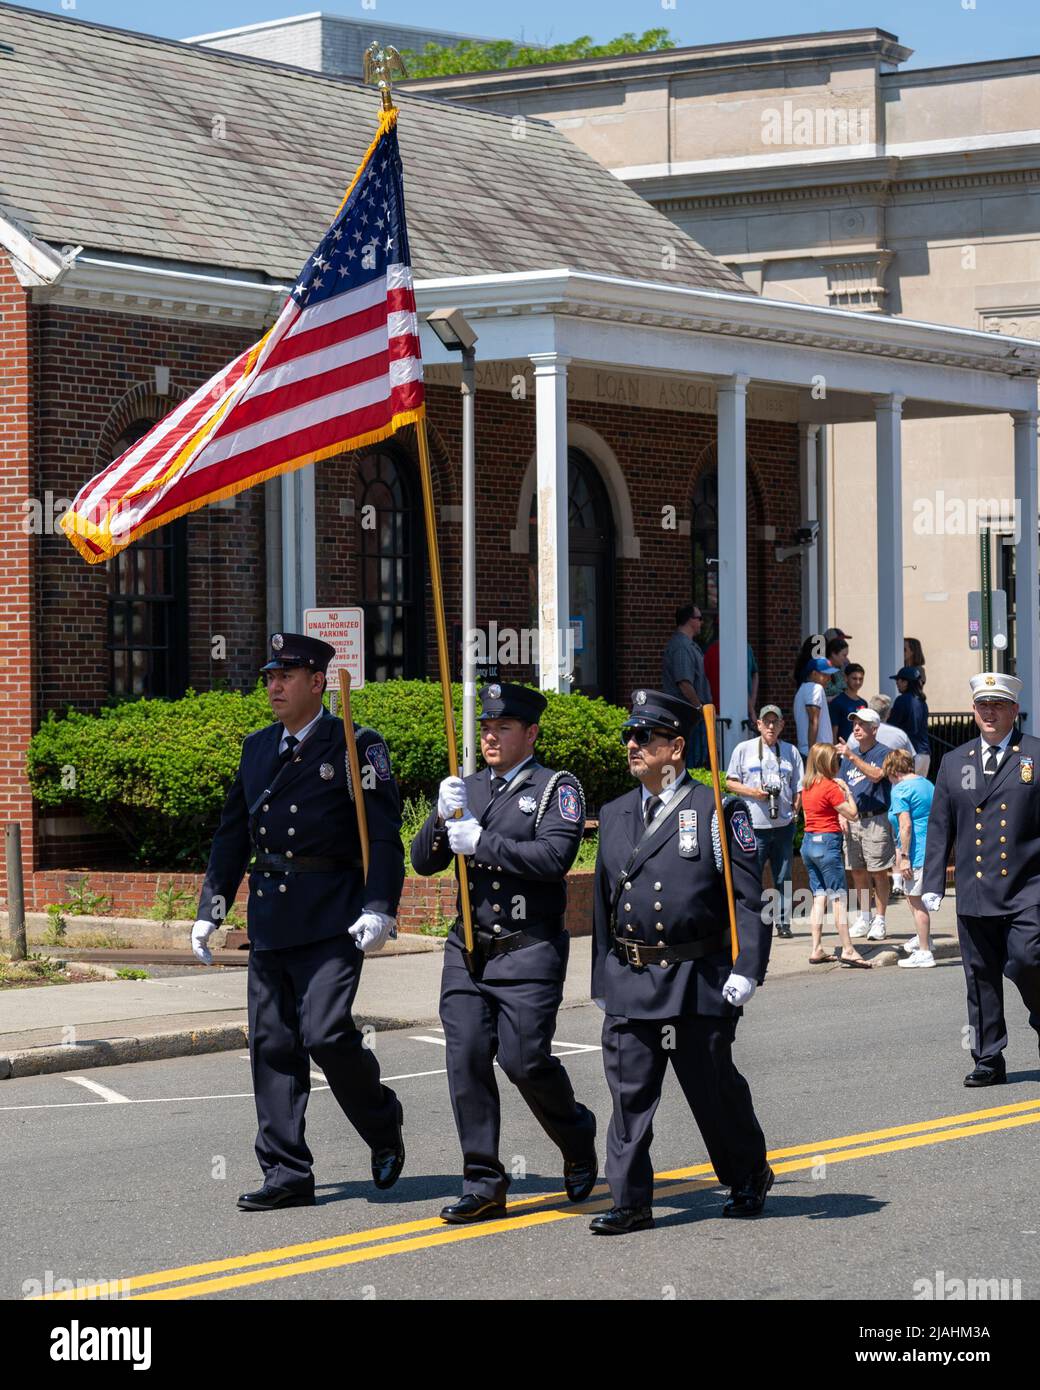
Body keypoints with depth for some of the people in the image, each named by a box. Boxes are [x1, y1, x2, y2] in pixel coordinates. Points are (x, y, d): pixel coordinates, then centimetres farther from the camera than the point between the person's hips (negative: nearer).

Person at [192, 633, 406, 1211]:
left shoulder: (357, 748, -4)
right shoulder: (258, 749, 14)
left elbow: (385, 837, -10)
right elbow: (233, 834, 19)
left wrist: (379, 908, -20)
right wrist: (210, 909, 15)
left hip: (333, 922, -6)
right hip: (270, 922, 6)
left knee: (325, 1033, -15)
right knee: (273, 1044, 4)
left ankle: (383, 1124, 13)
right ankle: (287, 1174, 10)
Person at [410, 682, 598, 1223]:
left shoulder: (557, 788, -1)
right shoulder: (466, 788, 14)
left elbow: (555, 857, -17)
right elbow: (424, 861, 11)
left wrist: (481, 841, -17)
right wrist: (443, 817, -8)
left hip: (529, 952, -5)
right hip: (467, 950, 5)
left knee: (524, 1060, -8)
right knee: (466, 1061, -4)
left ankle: (578, 1143, 21)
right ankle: (483, 1185, 3)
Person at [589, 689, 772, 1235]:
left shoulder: (717, 812, -4)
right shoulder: (614, 815, 13)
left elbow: (750, 897, -6)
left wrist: (746, 968, -15)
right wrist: (602, 980, 16)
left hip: (698, 980, -4)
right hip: (628, 982, 4)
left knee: (713, 1087, 7)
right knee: (629, 1091, 0)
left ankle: (749, 1176, 28)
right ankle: (630, 1202, 5)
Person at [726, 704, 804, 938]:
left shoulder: (791, 751, 13)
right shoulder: (744, 749, 5)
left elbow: (798, 787, 16)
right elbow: (730, 782, 5)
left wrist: (795, 809, 3)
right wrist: (752, 792, -11)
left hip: (783, 823, 3)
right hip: (753, 825, -3)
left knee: (783, 878, 6)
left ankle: (783, 922, 11)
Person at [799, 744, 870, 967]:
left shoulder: (807, 787, 10)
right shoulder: (830, 787, -13)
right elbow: (852, 814, -10)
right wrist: (846, 790, 2)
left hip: (808, 841, 8)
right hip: (827, 842, -8)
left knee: (819, 897, 10)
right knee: (838, 898, -6)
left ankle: (816, 950, 8)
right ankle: (848, 950, -7)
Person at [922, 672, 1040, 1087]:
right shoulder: (955, 763, 13)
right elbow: (939, 827, 14)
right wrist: (932, 883, 7)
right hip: (975, 893, 3)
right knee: (981, 978, 5)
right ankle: (988, 1061, 13)